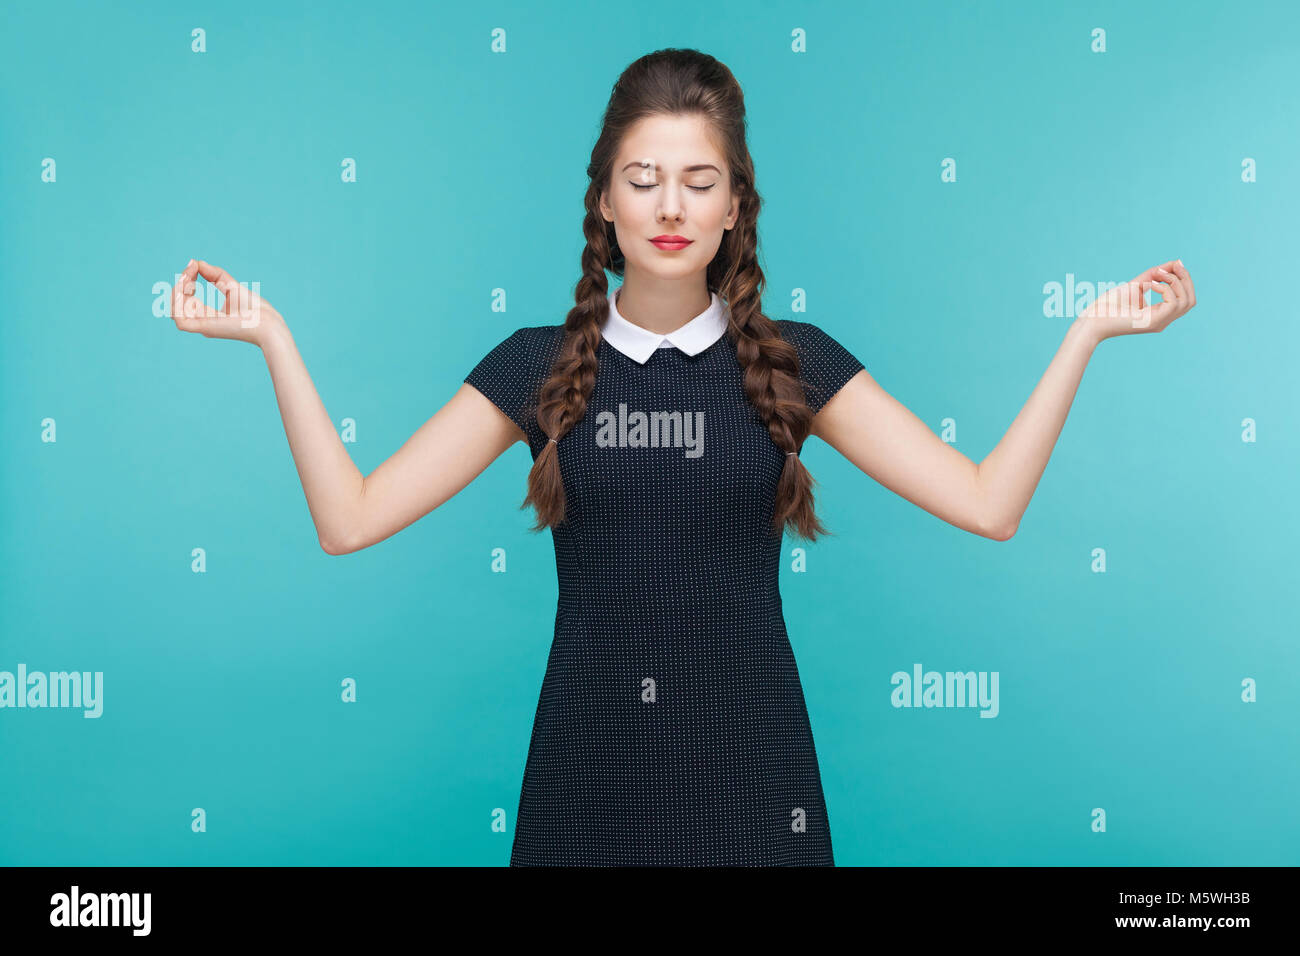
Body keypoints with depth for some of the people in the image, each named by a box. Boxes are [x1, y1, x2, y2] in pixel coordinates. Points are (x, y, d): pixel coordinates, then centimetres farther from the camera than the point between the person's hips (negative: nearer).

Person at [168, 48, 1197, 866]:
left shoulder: (793, 361, 0)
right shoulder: (539, 365, 0)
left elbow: (988, 503, -6)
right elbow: (350, 518, -5)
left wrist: (1088, 330, -9)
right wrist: (274, 338, -9)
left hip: (749, 770, 0)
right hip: (585, 771, 0)